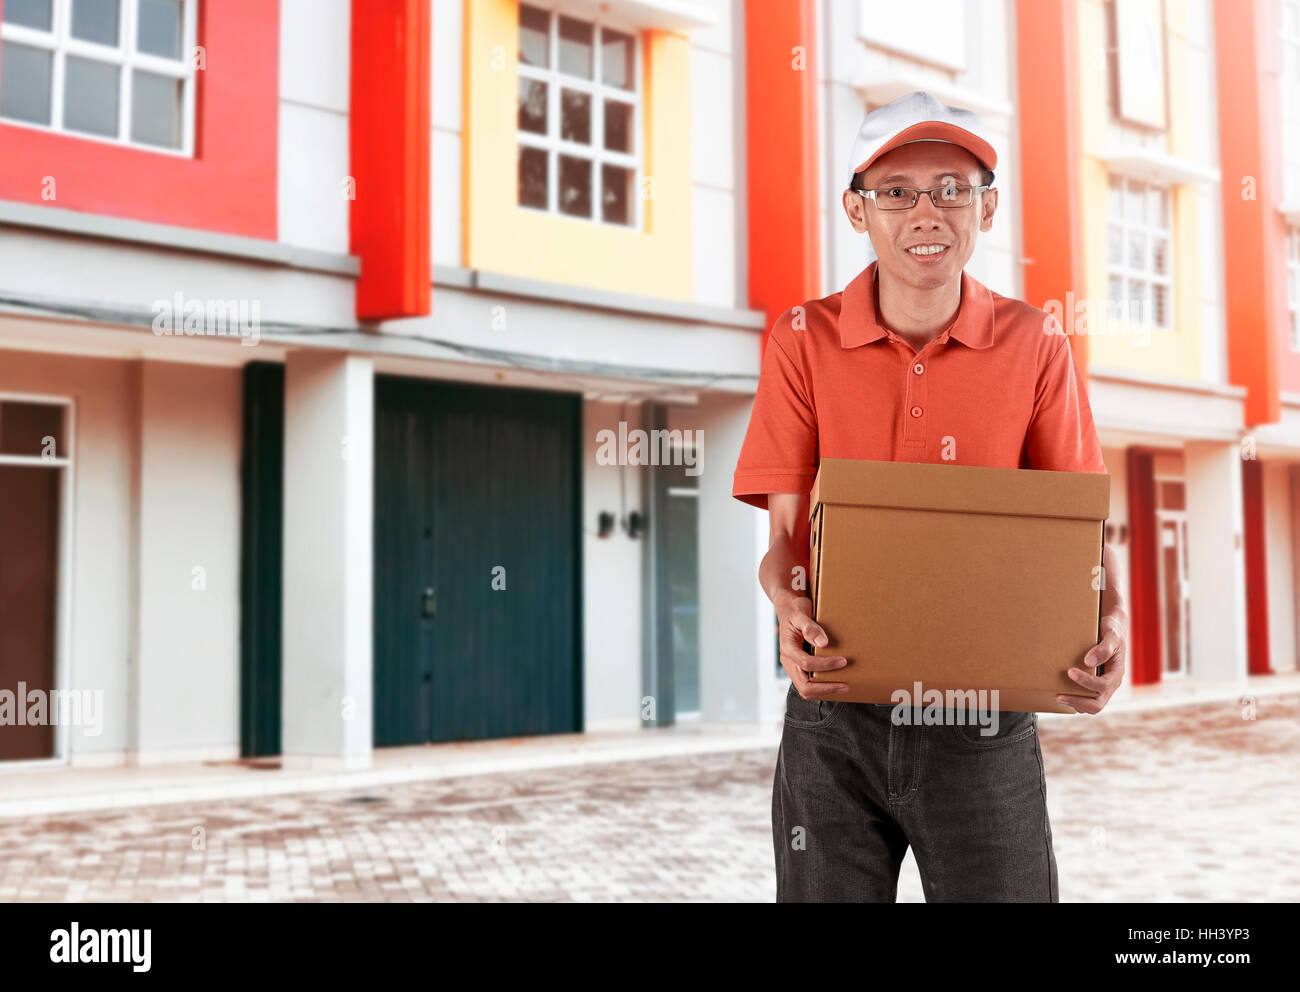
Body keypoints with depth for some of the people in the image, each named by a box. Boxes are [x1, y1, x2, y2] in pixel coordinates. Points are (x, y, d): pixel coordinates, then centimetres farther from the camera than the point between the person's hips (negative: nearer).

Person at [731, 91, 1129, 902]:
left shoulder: (1034, 345, 2)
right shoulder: (804, 340, 0)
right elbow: (786, 532, -2)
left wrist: (1111, 620, -16)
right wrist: (791, 610, -22)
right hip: (835, 713, 0)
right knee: (827, 891, 10)